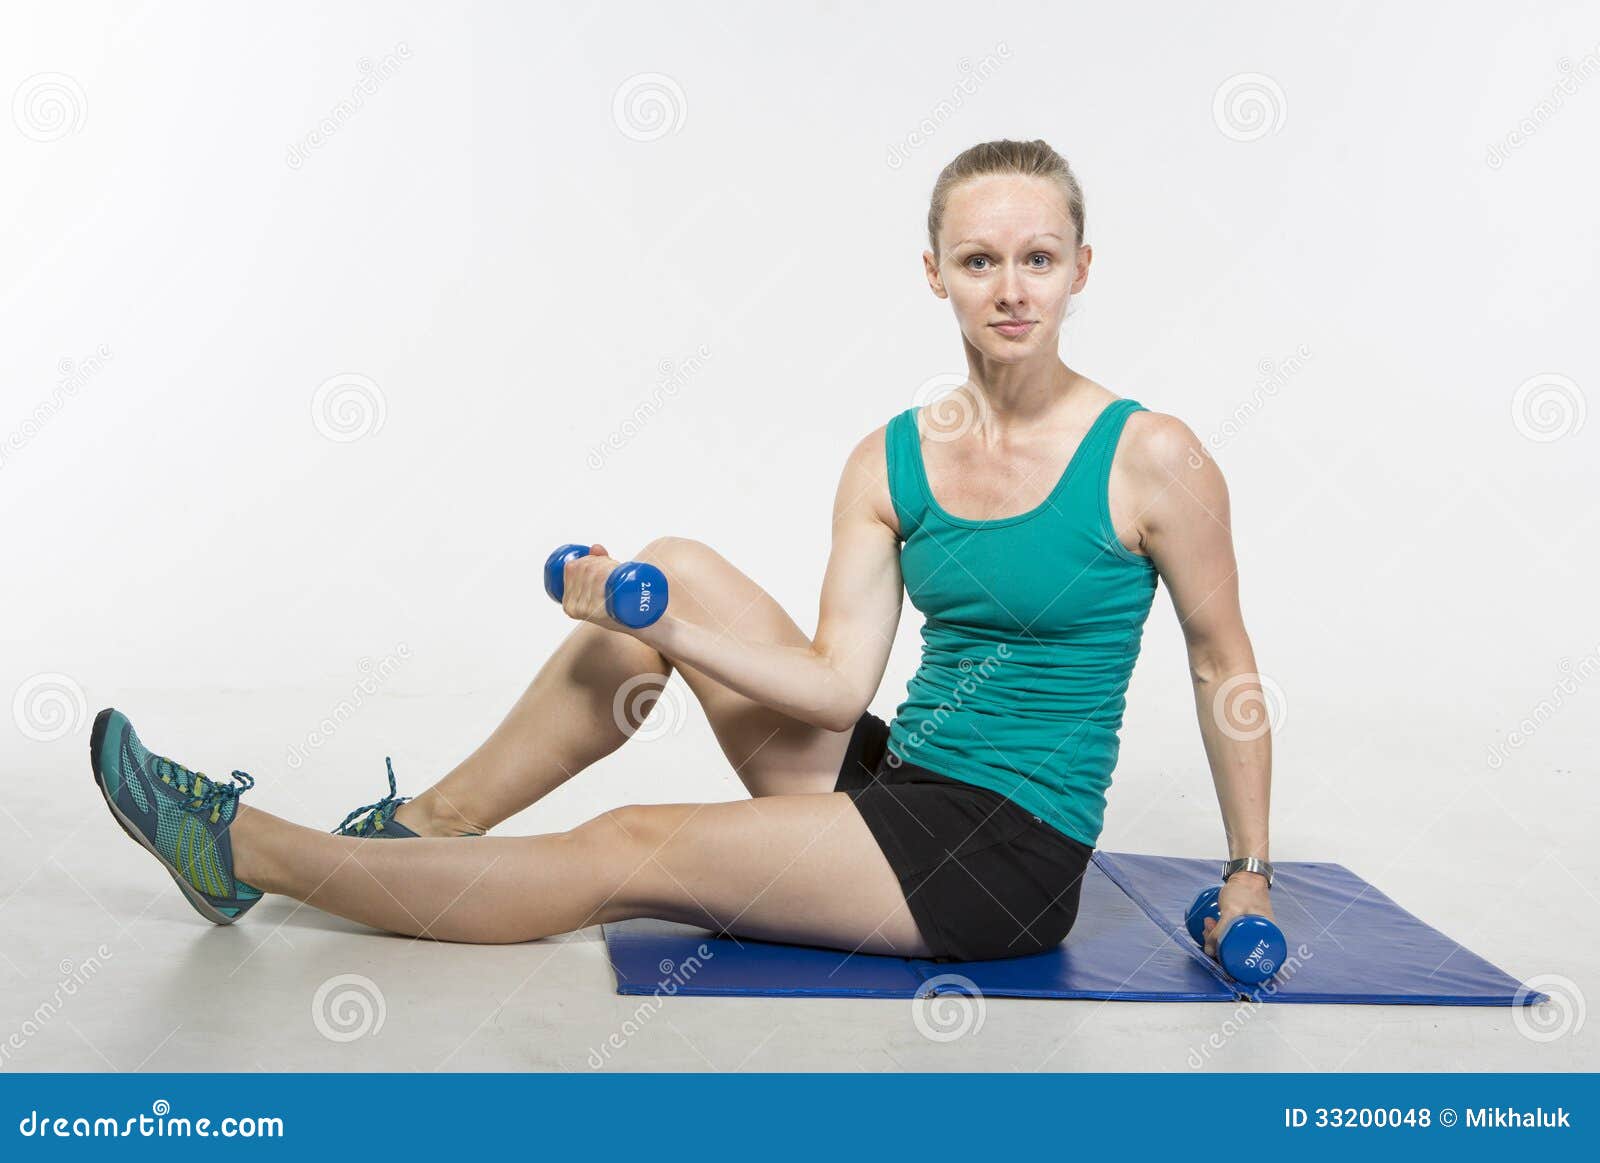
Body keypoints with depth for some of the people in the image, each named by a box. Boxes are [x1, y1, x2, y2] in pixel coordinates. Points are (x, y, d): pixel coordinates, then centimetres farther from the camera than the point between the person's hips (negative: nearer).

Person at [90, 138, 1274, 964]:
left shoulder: (1152, 458, -13)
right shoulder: (890, 462, 0)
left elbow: (1224, 666, -2)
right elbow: (839, 687, -5)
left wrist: (1251, 876, 1)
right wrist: (657, 628, -16)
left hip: (1008, 859, -5)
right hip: (899, 782, 5)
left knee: (626, 851, -14)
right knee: (677, 572, -8)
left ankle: (244, 851, -3)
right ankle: (431, 821, 0)